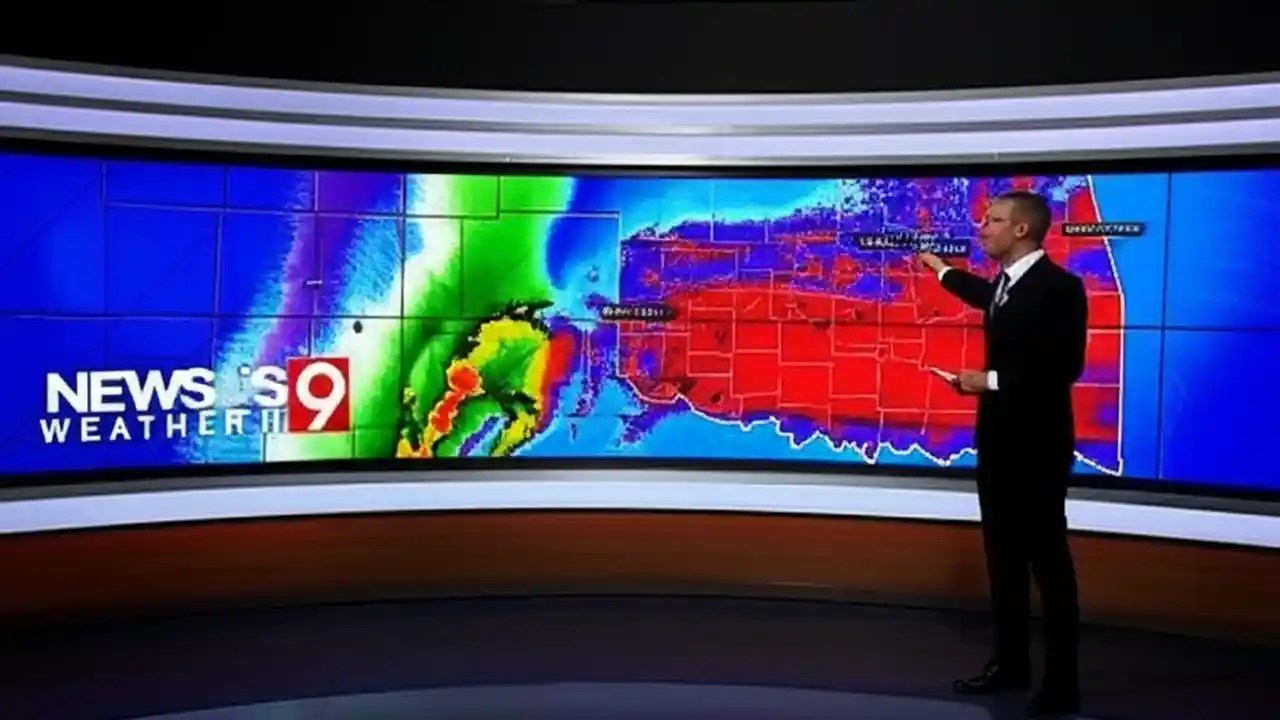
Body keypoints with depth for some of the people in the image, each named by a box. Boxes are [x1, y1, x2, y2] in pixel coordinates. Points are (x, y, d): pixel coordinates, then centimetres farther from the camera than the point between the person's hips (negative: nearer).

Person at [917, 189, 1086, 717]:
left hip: (1038, 441, -9)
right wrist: (940, 269, 46)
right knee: (1002, 553, 13)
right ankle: (1011, 663, 25)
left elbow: (1065, 366, -22)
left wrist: (990, 381, -18)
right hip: (998, 436, 9)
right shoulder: (1005, 283, 9)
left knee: (1047, 556, -1)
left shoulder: (1058, 286, -16)